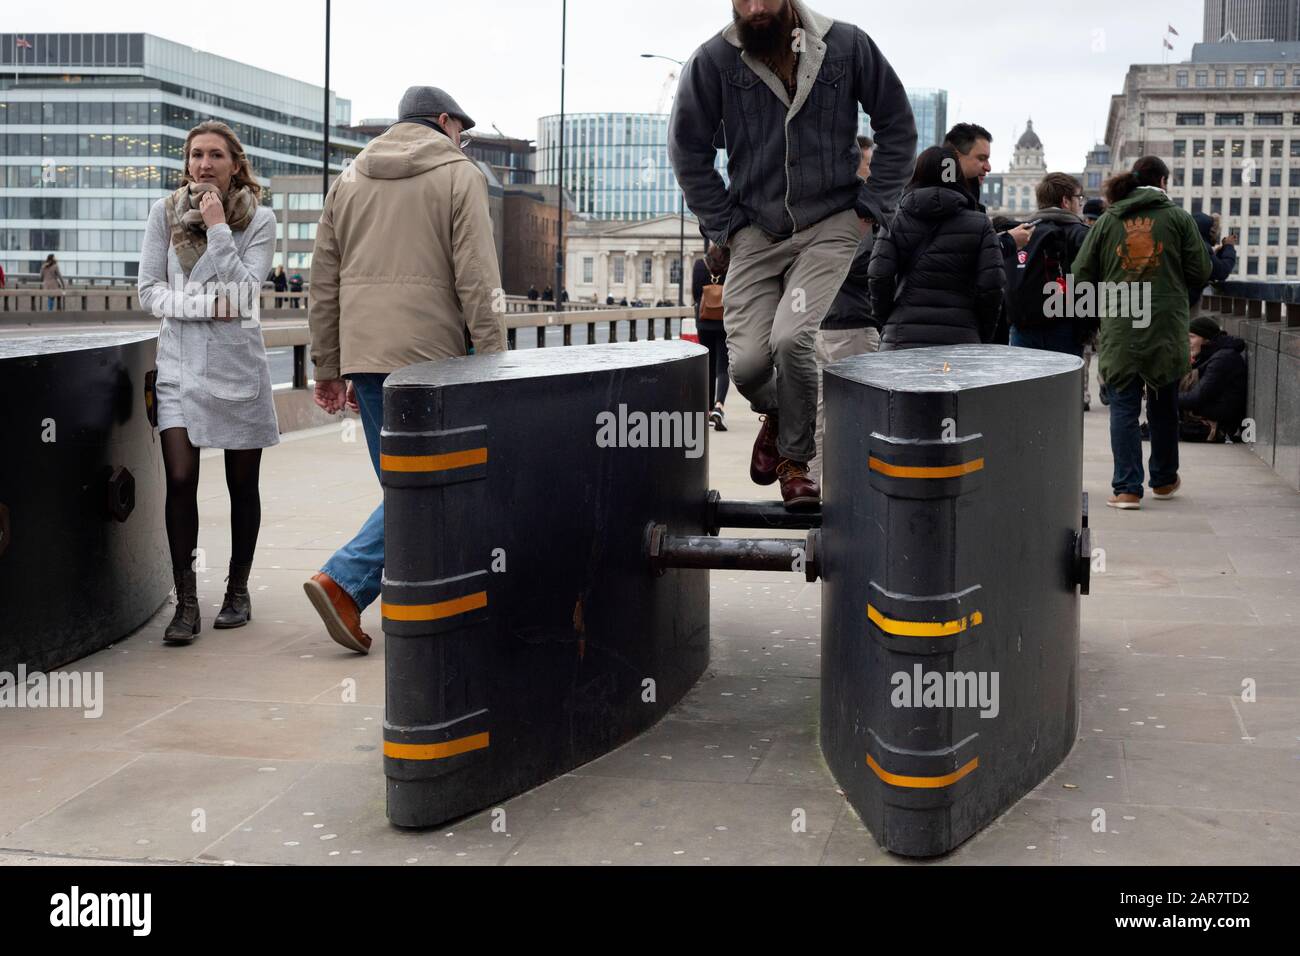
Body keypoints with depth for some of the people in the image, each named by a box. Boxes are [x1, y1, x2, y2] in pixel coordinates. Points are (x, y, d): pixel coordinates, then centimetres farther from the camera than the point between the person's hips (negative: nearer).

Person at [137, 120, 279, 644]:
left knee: (243, 483, 9)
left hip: (238, 362, 0)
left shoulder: (258, 218, 0)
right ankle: (185, 602, -2)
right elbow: (149, 290, 3)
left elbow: (244, 291, -11)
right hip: (180, 361, 1)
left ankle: (238, 590, 25)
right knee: (180, 480, -9)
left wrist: (218, 227, -14)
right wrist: (197, 305, -13)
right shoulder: (165, 212, 4)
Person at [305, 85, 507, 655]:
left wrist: (328, 367, 20)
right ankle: (345, 581, -16)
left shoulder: (348, 181, 18)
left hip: (365, 353, 6)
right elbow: (477, 279, -8)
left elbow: (323, 281, 16)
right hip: (430, 354, -6)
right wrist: (493, 361, -7)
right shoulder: (459, 175, 1)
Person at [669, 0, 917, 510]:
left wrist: (871, 209, 1)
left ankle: (794, 459, 4)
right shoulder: (712, 60, -4)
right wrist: (724, 228, 1)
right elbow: (689, 151, 6)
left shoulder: (847, 45, -3)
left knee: (791, 338, -22)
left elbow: (898, 127, 7)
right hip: (755, 233, 2)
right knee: (747, 363, -8)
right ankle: (776, 414, 31)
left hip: (832, 228, -1)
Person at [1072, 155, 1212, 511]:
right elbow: (1200, 272, 0)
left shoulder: (1107, 220, 5)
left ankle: (1127, 488, -3)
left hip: (1118, 327, 0)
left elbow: (1081, 276, 4)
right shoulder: (1178, 217, 1)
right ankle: (1164, 479, 30)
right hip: (1167, 327, 0)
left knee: (1124, 407, 3)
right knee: (1163, 406, 16)